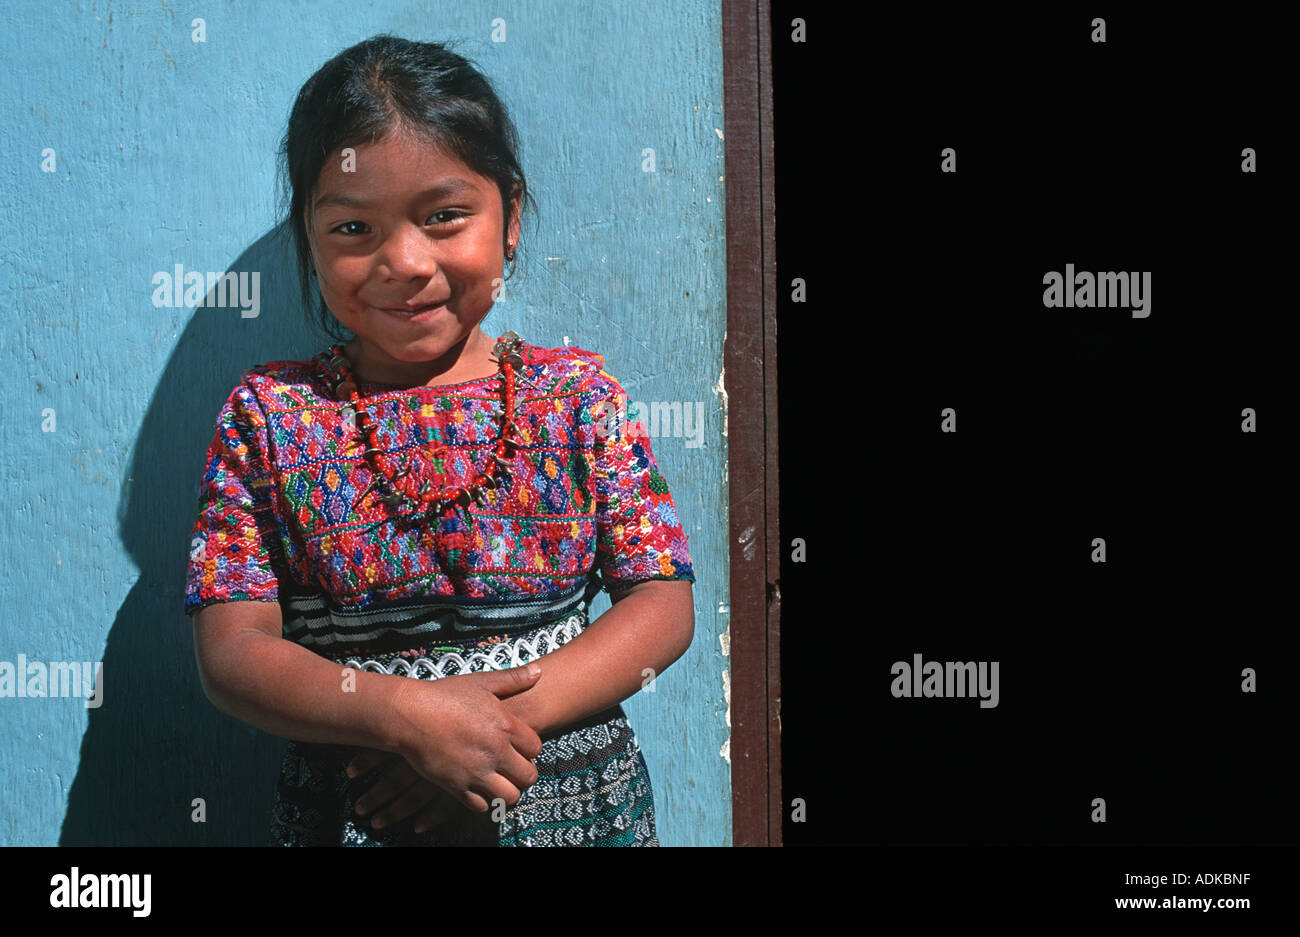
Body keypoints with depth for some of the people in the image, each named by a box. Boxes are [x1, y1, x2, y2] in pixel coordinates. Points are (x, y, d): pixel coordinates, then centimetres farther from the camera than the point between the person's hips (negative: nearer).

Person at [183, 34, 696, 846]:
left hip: (578, 804, 1)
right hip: (348, 815, -1)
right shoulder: (269, 414, -4)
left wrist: (507, 713, -19)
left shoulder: (578, 393, -2)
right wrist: (406, 713, -24)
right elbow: (232, 653, -8)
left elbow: (663, 608, -5)